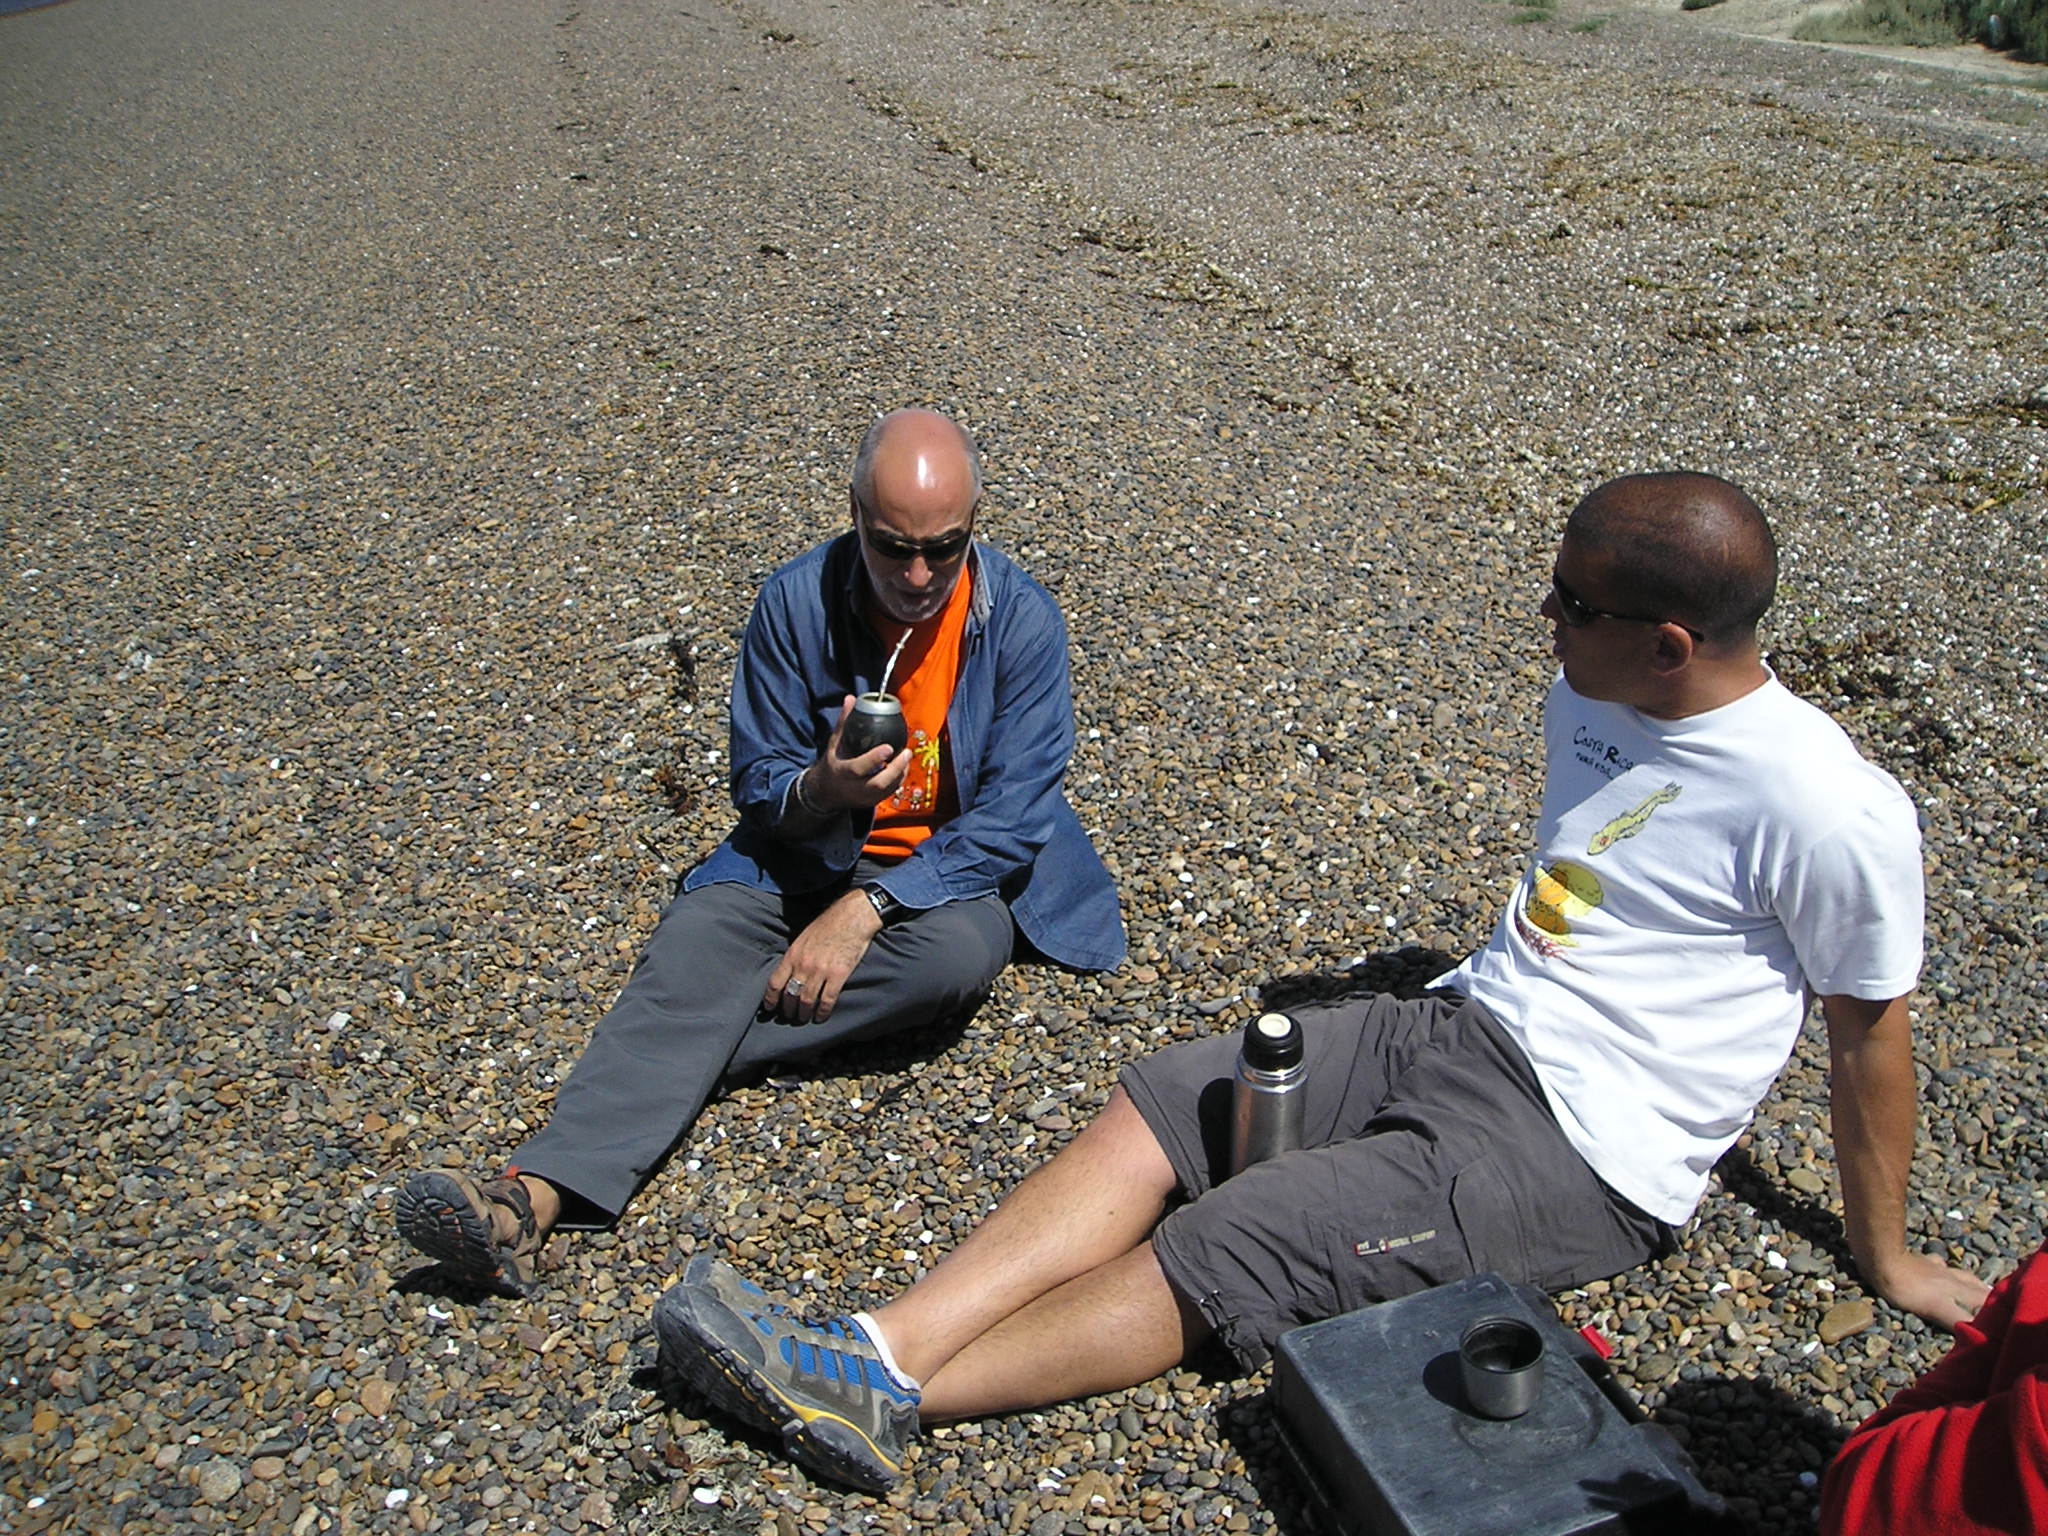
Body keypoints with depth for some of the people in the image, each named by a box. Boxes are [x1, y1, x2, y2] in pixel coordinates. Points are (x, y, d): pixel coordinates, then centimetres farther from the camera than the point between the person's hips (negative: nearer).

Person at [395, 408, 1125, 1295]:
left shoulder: (1022, 620, -14)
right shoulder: (797, 600, -10)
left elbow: (1012, 820, -16)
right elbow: (756, 783, -4)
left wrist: (865, 909, -26)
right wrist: (820, 789, -30)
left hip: (955, 865, -1)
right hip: (810, 846, 1)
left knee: (957, 954, -35)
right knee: (693, 941, -27)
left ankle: (690, 1050, -23)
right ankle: (537, 1197, -40)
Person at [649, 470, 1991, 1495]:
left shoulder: (1827, 807, -17)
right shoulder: (1592, 696, 7)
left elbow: (1873, 1028, -7)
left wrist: (1883, 1255, 3)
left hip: (1581, 1147, -7)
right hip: (1458, 1024, 8)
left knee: (1231, 1245, -21)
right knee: (1158, 1103, -12)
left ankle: (883, 1401, -18)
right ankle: (878, 1350, -19)